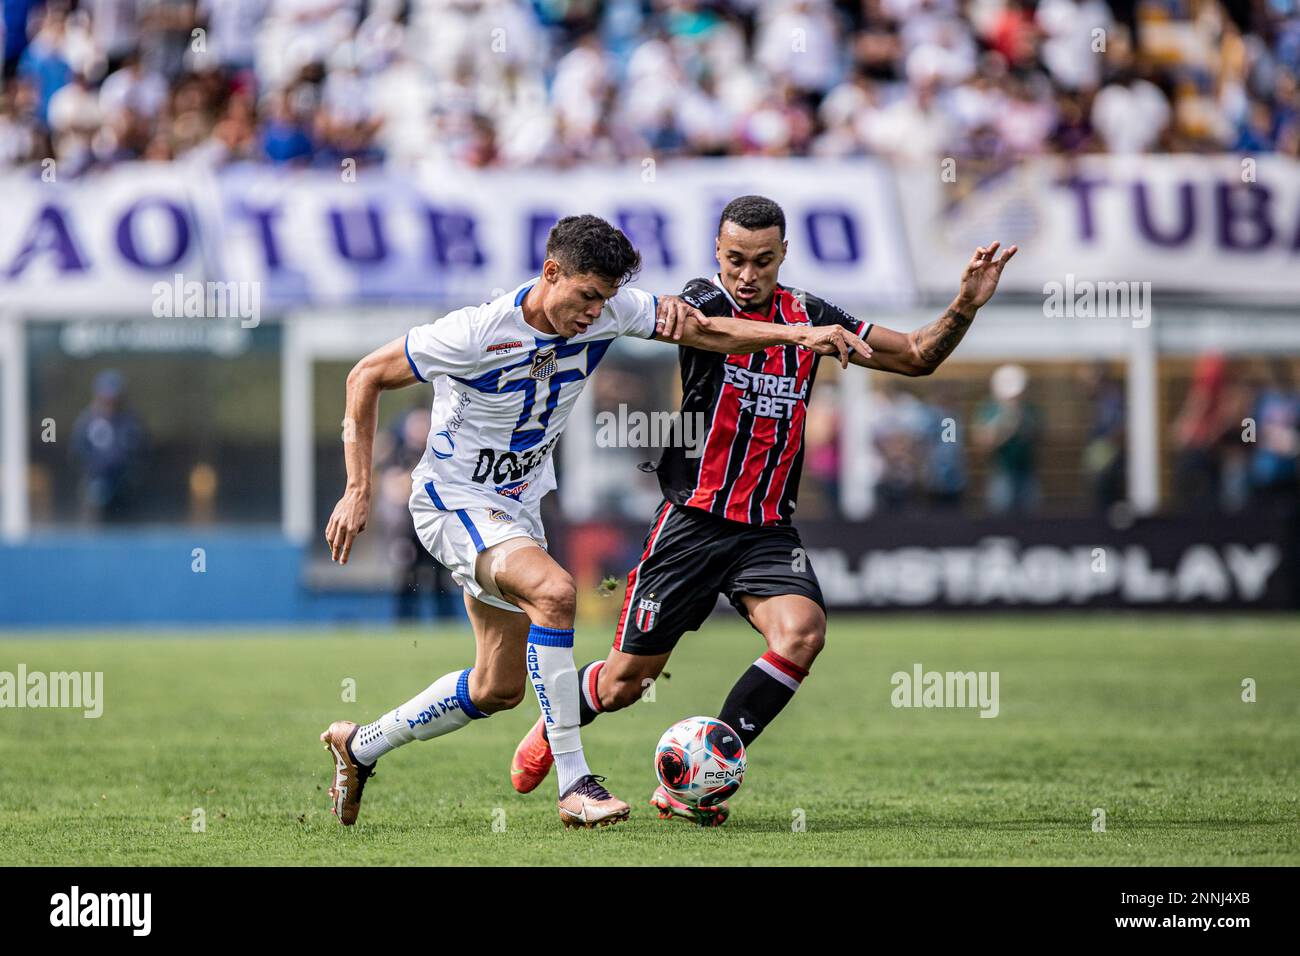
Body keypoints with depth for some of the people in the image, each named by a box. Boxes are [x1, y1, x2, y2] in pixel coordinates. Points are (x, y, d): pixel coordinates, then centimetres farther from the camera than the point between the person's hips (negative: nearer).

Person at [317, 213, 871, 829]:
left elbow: (707, 332, -3)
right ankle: (573, 784, -30)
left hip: (519, 505, 8)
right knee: (553, 590, -33)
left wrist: (798, 334, -17)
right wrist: (358, 490, -18)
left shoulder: (607, 311, -11)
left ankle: (359, 745, 32)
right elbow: (367, 376, -15)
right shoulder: (477, 333, -25)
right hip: (454, 501, -8)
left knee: (499, 688, 11)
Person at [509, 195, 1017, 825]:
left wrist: (965, 307, -7)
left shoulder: (807, 314, 6)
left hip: (768, 531, 3)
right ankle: (553, 727, 39)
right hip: (693, 523, -3)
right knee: (623, 684, 3)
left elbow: (917, 357, 14)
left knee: (802, 633, -26)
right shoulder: (707, 303, -10)